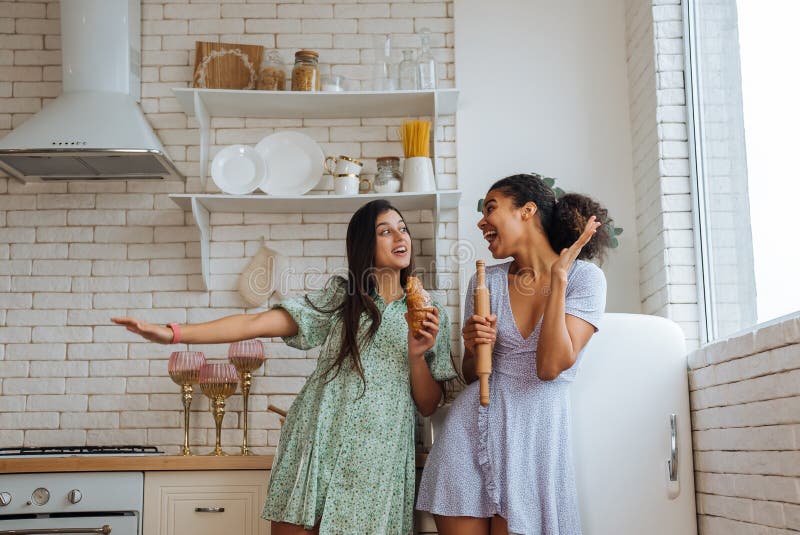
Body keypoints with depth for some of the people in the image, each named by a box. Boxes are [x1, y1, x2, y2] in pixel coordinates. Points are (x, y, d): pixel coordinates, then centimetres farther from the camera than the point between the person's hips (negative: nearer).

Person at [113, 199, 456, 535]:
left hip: (377, 459, 1)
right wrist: (173, 334, -14)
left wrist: (417, 355, -12)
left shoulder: (432, 317, 8)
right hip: (317, 444, 0)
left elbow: (428, 405, 7)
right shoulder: (341, 296, 5)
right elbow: (258, 323, -4)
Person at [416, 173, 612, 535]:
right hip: (470, 426, 3)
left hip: (536, 433, -3)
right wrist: (476, 348, -10)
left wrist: (558, 276, -14)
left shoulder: (584, 277, -4)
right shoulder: (485, 281, 7)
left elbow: (550, 366, -16)